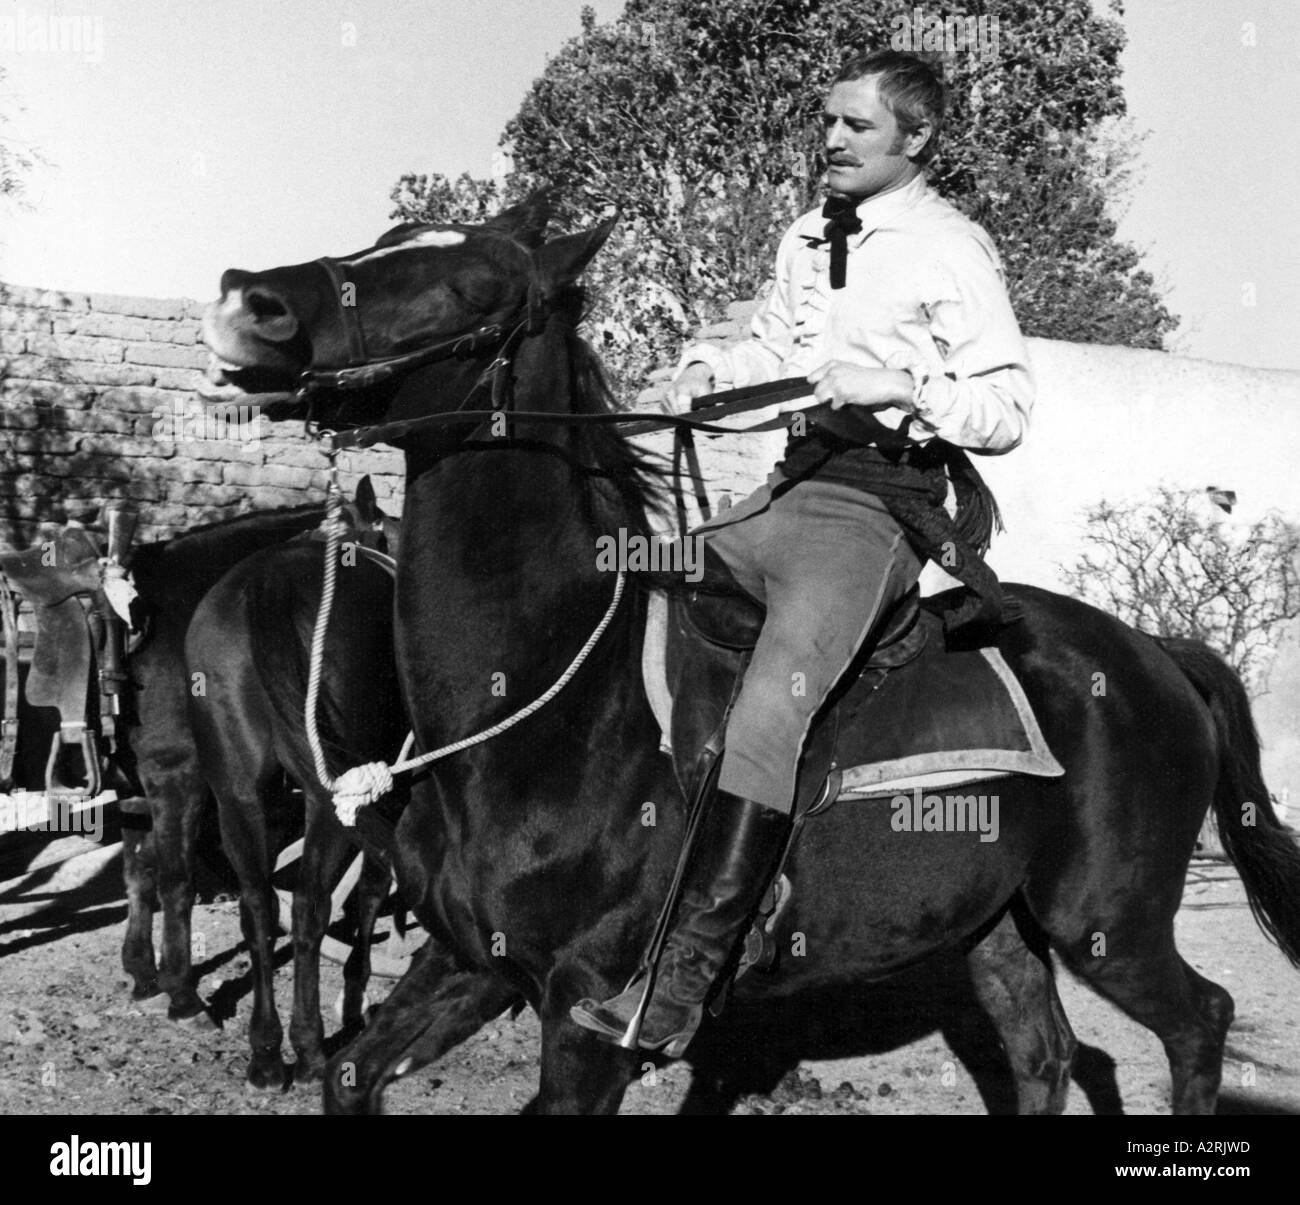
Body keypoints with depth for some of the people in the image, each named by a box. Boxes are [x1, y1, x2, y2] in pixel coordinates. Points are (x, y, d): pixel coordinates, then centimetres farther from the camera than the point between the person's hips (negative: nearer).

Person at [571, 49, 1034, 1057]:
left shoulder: (952, 249, -2)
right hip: (789, 486, 9)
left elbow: (1009, 409, -4)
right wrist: (713, 368, 11)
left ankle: (685, 973, -33)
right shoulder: (808, 239, 19)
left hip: (877, 506, -9)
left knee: (770, 707, -27)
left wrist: (901, 386, -19)